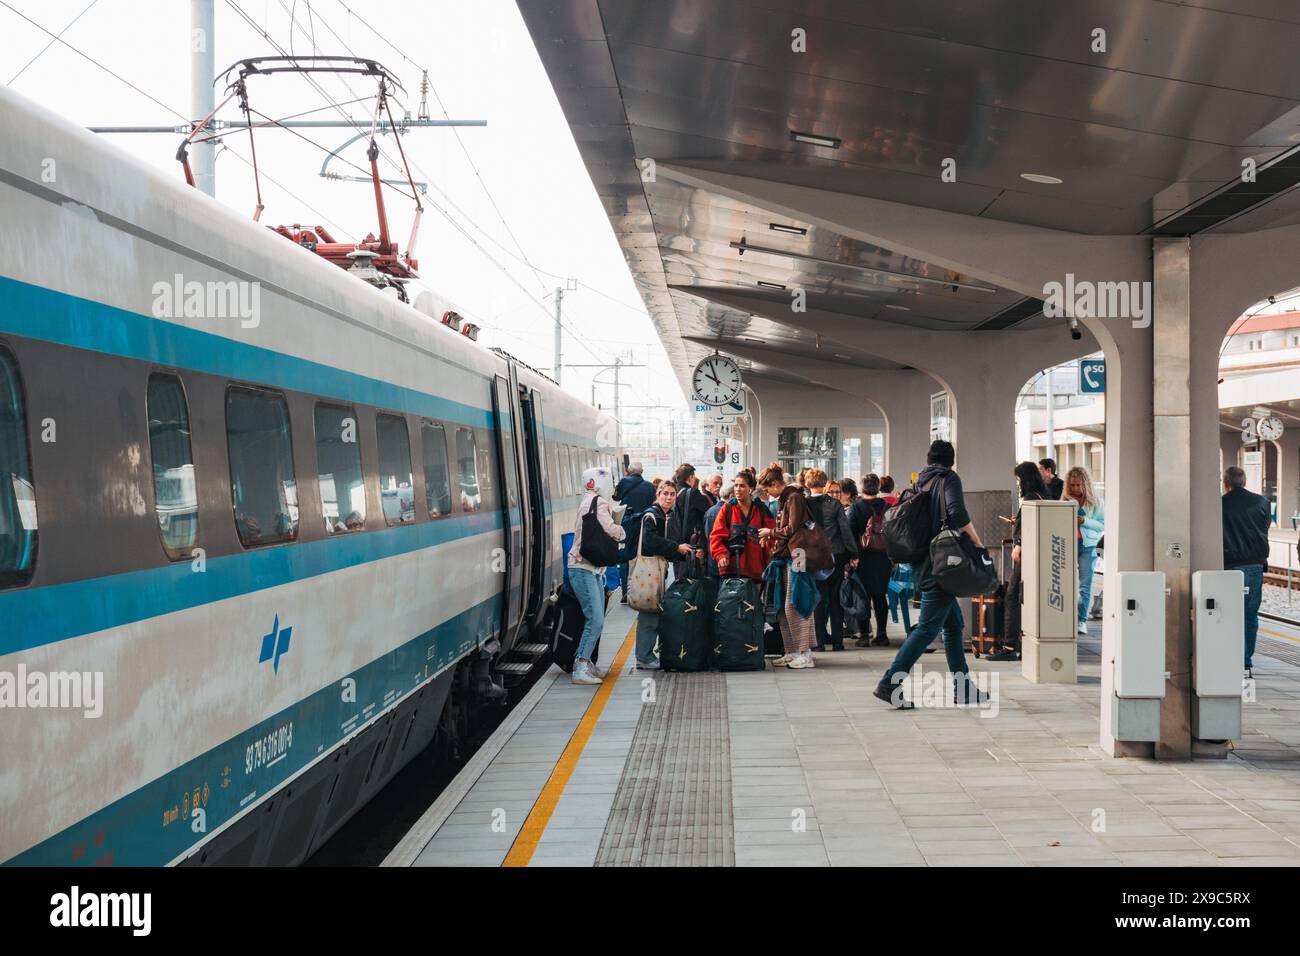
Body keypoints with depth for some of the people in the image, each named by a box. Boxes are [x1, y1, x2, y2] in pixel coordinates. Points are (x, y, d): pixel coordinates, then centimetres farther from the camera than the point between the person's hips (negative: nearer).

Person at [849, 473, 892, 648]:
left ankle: (865, 635, -1)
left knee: (863, 596, 2)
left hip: (863, 557, -3)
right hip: (883, 558, 3)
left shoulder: (855, 507, -6)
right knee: (880, 595, 9)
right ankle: (881, 635, 10)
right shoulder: (887, 507, 2)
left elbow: (850, 533, -8)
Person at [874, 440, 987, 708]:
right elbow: (958, 515, -21)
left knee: (955, 625, 14)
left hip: (924, 564, 9)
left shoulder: (920, 483, 15)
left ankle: (962, 688, 16)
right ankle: (889, 683, -11)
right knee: (928, 628, -8)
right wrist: (977, 543, -10)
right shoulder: (949, 479, -6)